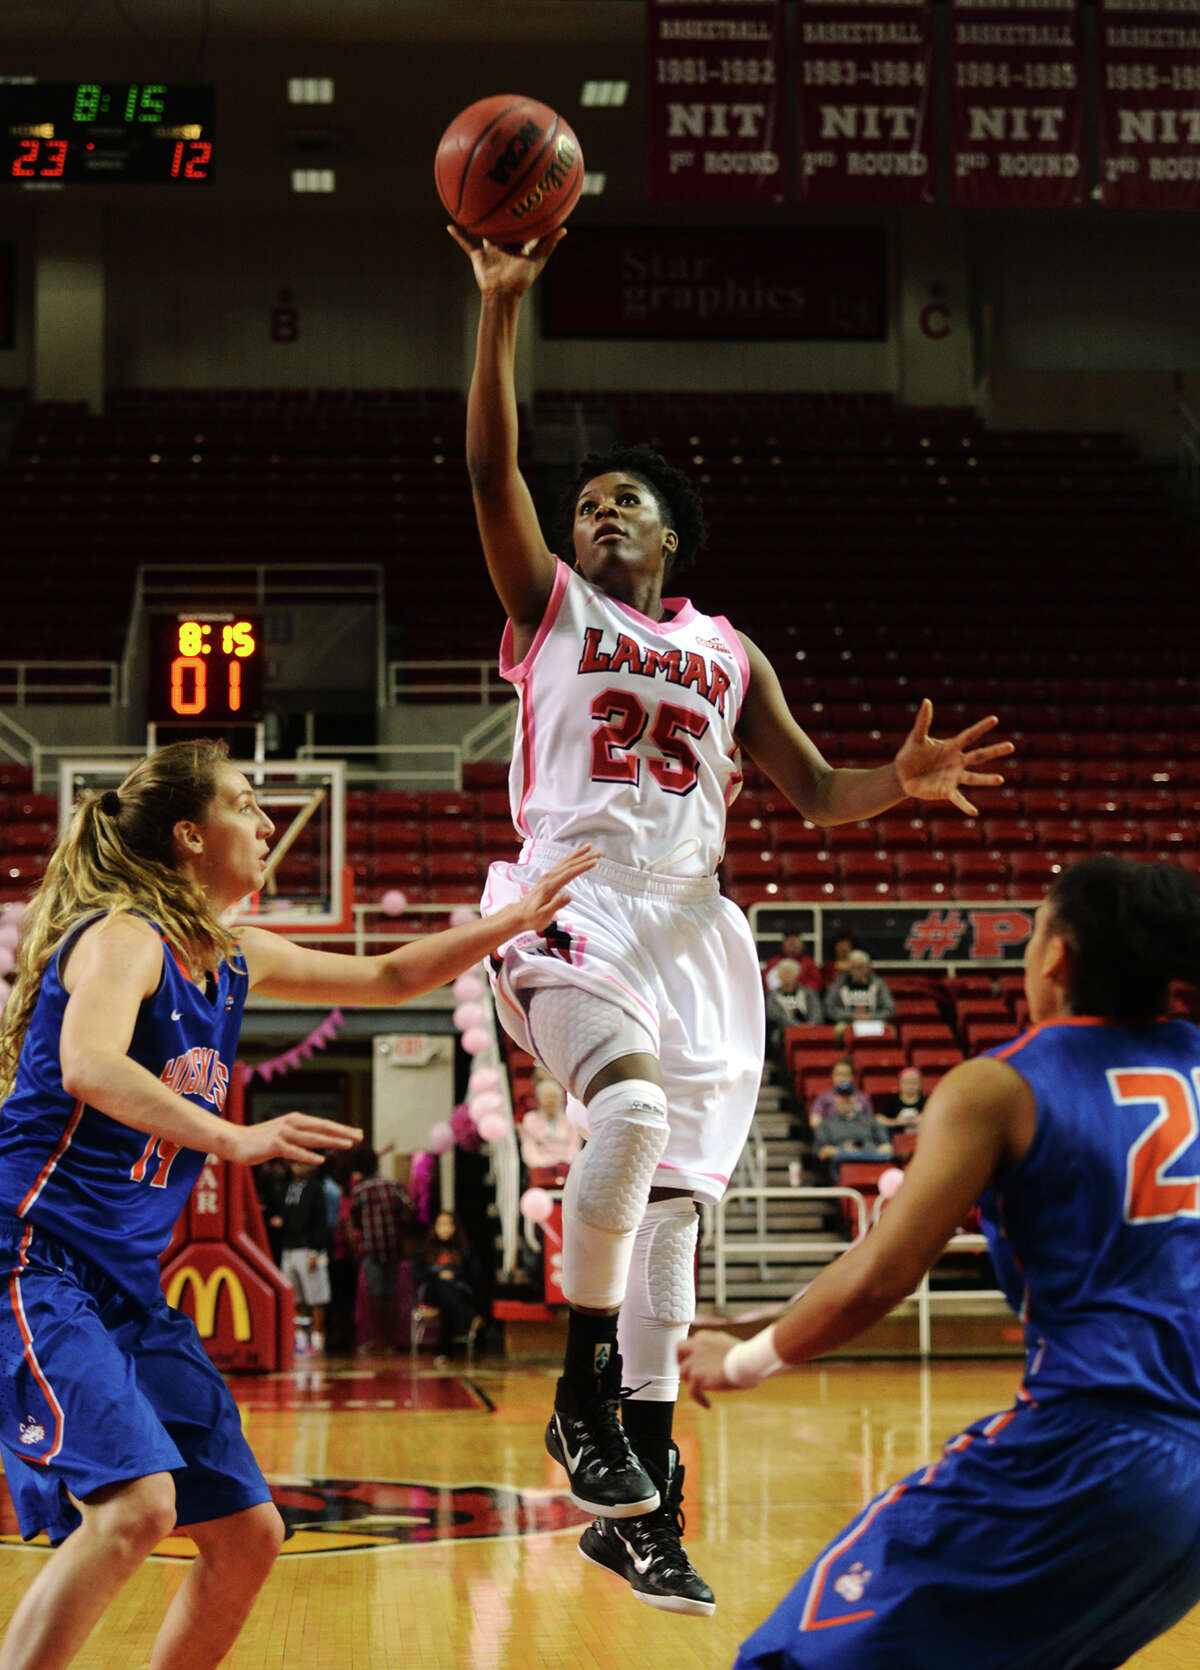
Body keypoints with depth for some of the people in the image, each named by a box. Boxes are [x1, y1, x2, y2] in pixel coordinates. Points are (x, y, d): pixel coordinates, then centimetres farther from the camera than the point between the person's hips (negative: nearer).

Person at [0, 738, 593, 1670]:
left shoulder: (231, 958, 14)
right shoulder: (123, 937, -12)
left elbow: (387, 979, 27)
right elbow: (86, 1064, -33)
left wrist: (519, 921, 20)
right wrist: (233, 1139, -42)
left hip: (128, 1287, 9)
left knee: (248, 1536, 7)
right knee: (136, 1505, -28)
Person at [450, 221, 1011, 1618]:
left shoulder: (728, 650, 22)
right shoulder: (549, 603, 13)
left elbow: (814, 790, 19)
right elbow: (491, 470, -1)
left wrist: (897, 783, -3)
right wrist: (498, 311, -10)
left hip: (690, 916, 4)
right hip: (572, 895, -4)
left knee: (671, 1202, 2)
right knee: (633, 1101, -33)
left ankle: (636, 1509, 8)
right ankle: (582, 1392, -19)